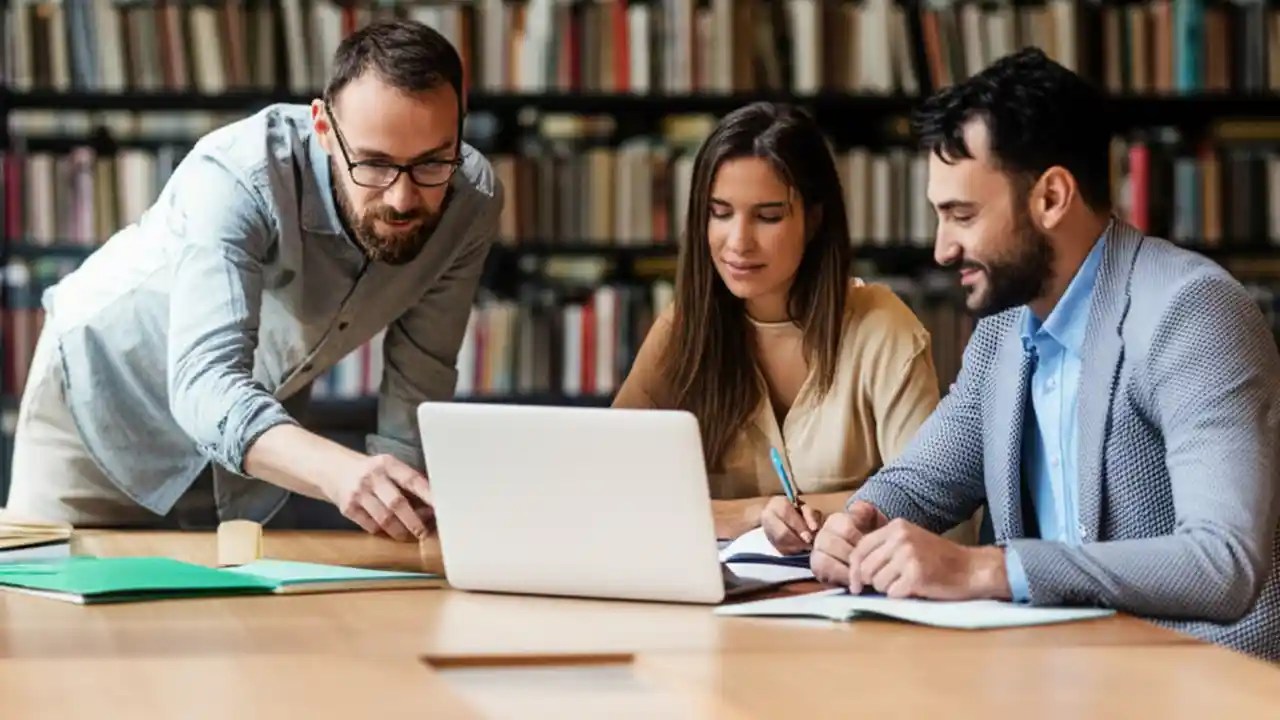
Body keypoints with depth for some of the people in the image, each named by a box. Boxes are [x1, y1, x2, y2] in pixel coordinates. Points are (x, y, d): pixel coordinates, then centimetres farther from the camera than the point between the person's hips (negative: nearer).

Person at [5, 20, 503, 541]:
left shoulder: (472, 199, -22)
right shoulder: (235, 176, -36)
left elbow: (419, 383, -10)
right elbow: (205, 383, -48)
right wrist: (339, 472, -64)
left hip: (264, 427, 4)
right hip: (108, 398, -4)